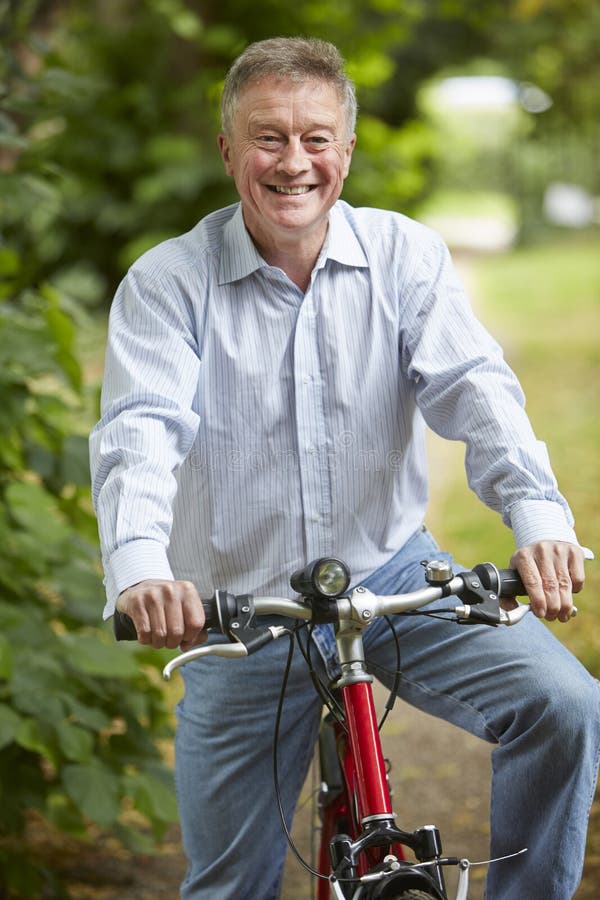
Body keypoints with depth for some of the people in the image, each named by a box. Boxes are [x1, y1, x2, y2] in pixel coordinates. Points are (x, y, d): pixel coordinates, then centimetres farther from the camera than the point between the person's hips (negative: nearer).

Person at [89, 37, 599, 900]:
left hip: (395, 578, 1)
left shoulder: (405, 256, -4)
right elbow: (141, 430, -22)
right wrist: (138, 568, -42)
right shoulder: (169, 283, -8)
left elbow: (474, 388, -16)